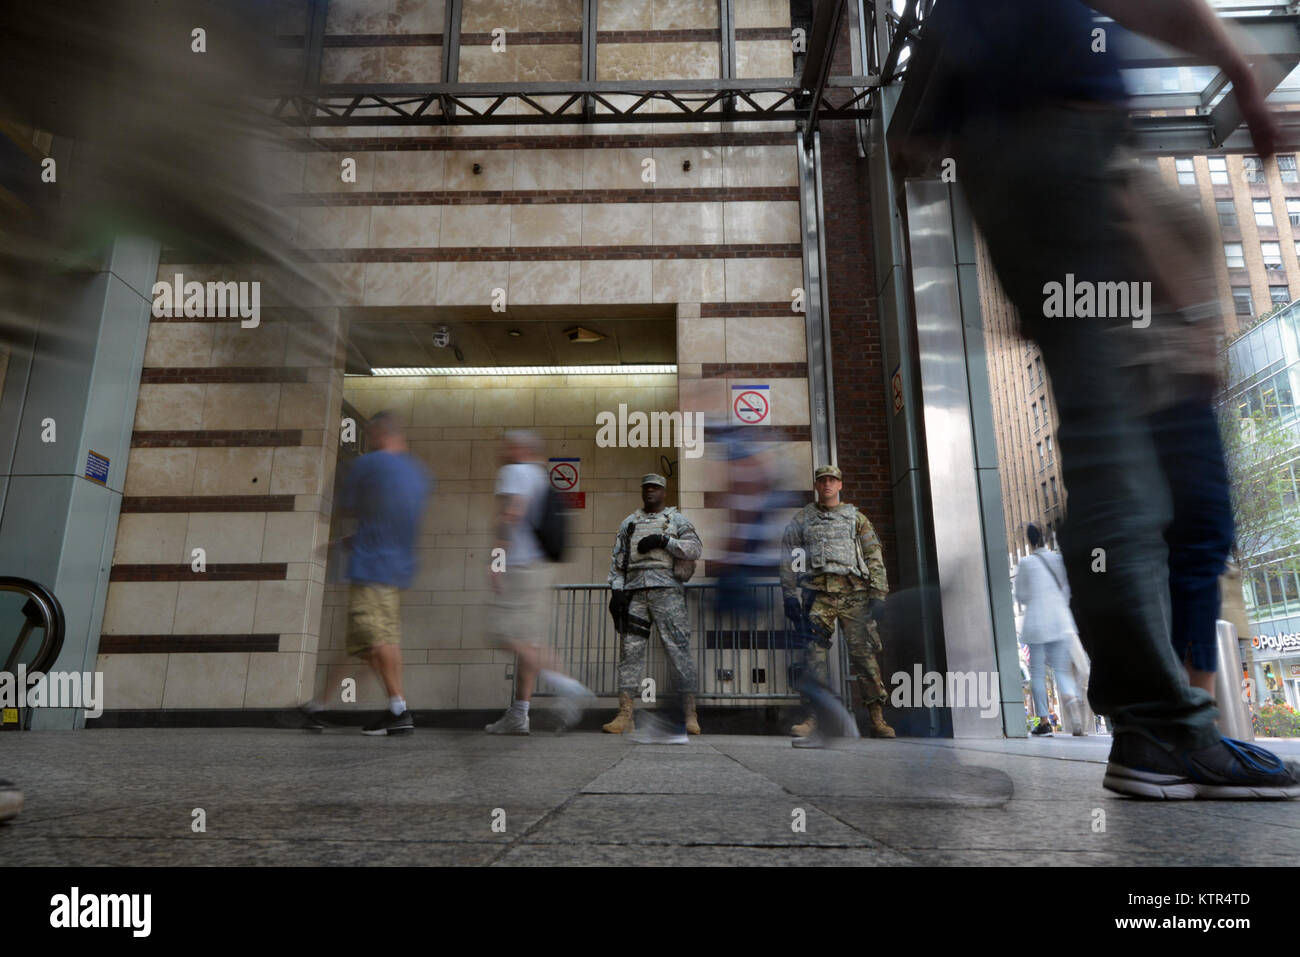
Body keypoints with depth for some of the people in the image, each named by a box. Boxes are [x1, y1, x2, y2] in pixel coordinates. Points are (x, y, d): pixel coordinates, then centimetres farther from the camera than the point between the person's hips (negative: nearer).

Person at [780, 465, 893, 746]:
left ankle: (877, 719, 3)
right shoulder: (801, 520, 16)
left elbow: (874, 558, 11)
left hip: (854, 594, 0)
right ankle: (815, 717, -7)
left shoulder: (856, 518, 16)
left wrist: (879, 595, 1)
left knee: (864, 652, -3)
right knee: (814, 654, -8)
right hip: (818, 594, 0)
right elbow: (787, 559, 12)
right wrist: (789, 595, 2)